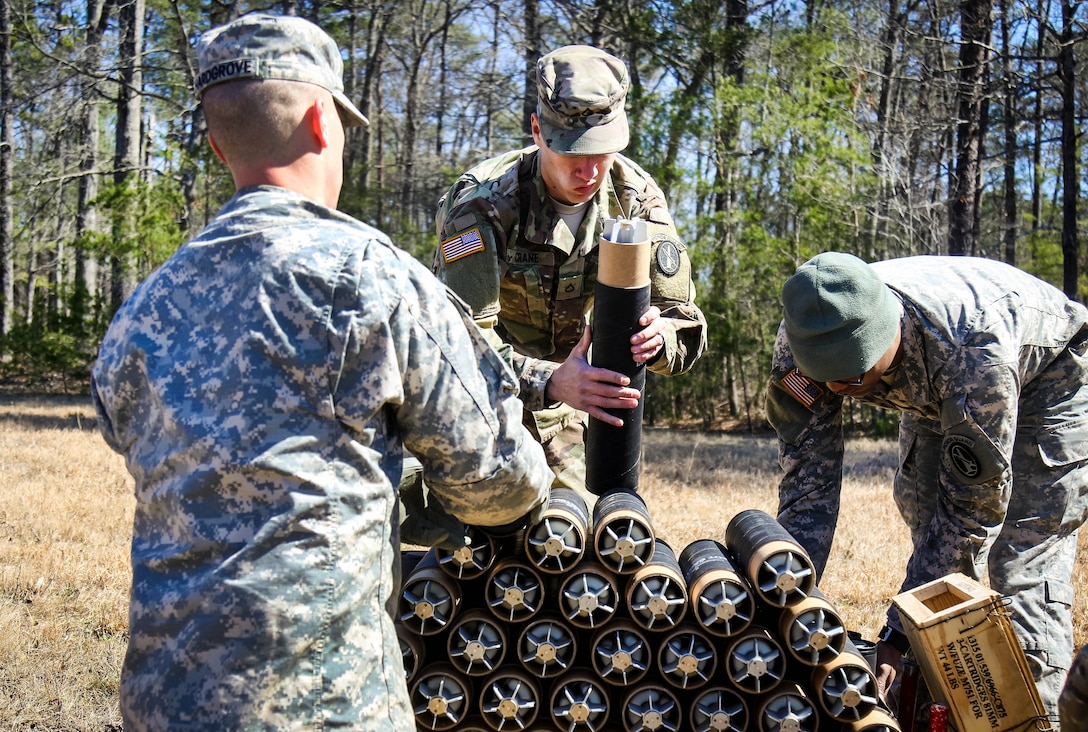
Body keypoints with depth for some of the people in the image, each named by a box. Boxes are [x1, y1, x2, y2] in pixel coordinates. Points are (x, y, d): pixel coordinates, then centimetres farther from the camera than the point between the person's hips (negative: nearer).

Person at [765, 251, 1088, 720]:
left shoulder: (973, 352, -44)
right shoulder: (800, 342, -29)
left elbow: (974, 508, -35)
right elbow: (806, 484, -23)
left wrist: (897, 634, -34)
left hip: (1048, 378, -5)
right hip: (935, 395, 5)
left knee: (1026, 566, -15)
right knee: (930, 534, 0)